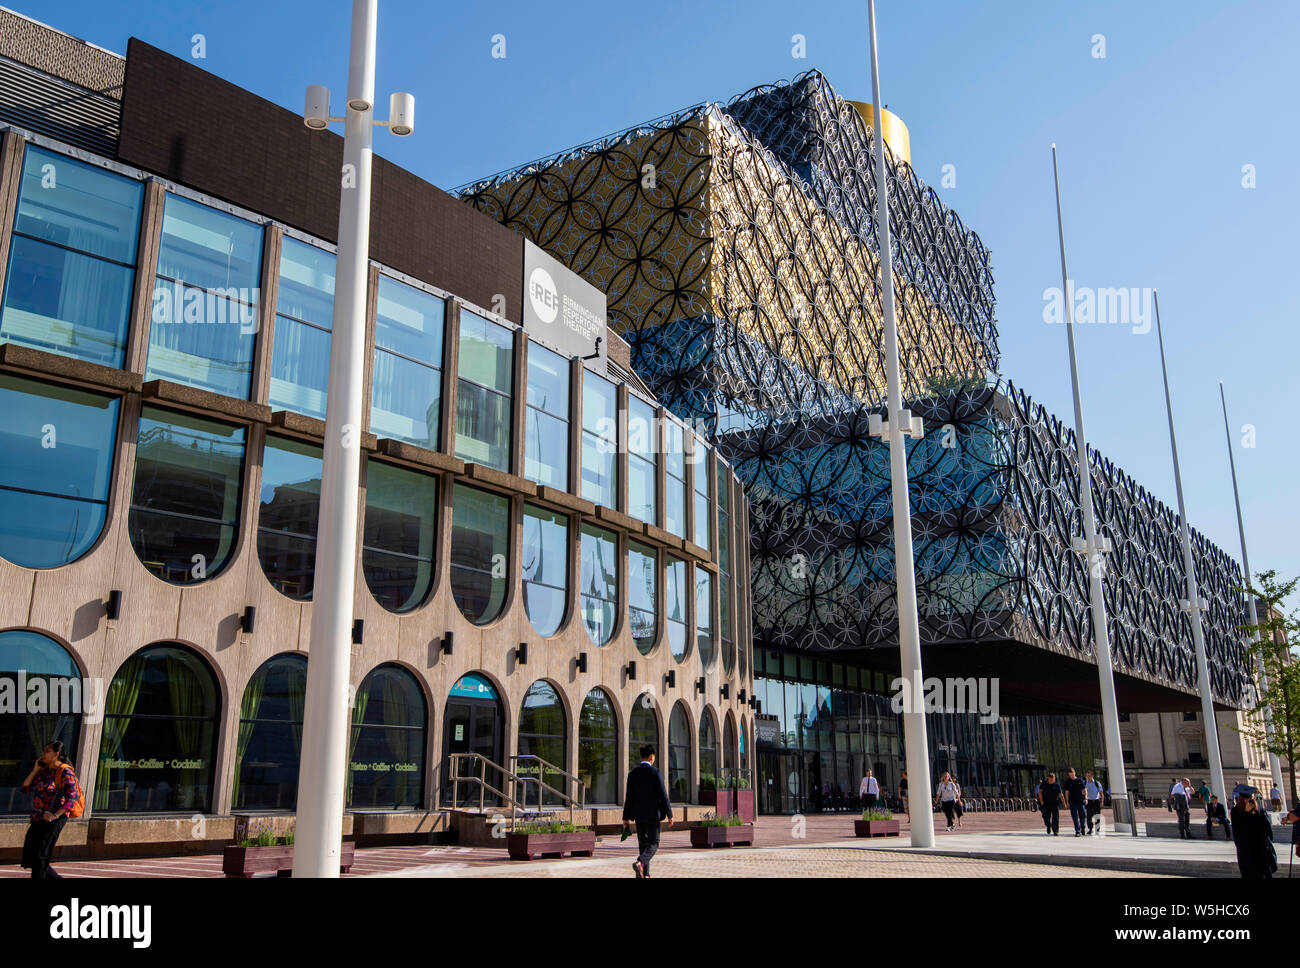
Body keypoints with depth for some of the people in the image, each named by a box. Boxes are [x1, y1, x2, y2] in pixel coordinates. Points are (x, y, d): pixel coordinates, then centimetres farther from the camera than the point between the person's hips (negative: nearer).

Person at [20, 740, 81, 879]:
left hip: (53, 821, -8)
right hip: (38, 819, 8)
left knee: (39, 858, -6)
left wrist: (56, 815, -25)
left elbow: (72, 797, -17)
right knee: (29, 857, 9)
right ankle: (57, 878, 22)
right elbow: (25, 788, 10)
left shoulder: (65, 772, -11)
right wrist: (35, 770, 2)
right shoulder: (43, 770, 12)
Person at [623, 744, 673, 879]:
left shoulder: (633, 773, 2)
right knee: (653, 843, 3)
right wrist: (669, 814, -5)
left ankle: (645, 873, 13)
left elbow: (629, 796, 3)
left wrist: (626, 817, 7)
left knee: (643, 843, 13)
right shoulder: (655, 772, -10)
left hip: (638, 814, 4)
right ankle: (639, 862, -21)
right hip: (653, 813, -4)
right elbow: (663, 795, -11)